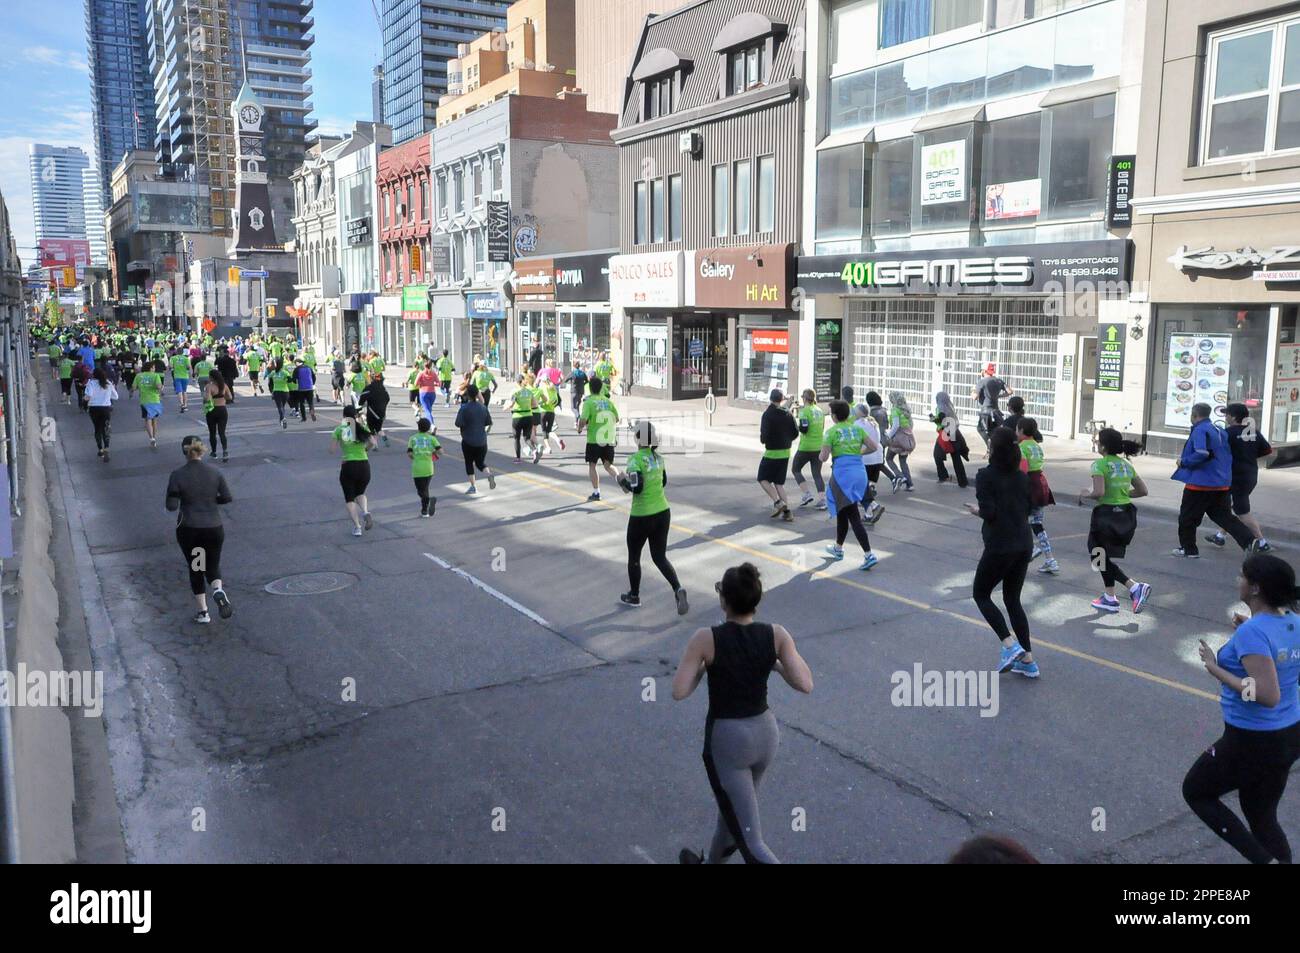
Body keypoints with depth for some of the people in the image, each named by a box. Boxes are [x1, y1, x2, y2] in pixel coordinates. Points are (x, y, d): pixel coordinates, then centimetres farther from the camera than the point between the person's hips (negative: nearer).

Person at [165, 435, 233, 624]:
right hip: (214, 528, 1)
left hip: (188, 530, -1)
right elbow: (227, 498, -1)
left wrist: (184, 500, 10)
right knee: (213, 565, 18)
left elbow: (171, 506, -10)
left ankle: (203, 612, 17)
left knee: (195, 568, 16)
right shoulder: (215, 472, -4)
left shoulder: (177, 475, -10)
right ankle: (218, 591, -15)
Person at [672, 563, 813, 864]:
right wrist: (775, 663, 1)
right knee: (733, 806, 32)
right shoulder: (776, 635, -11)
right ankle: (709, 863, 56)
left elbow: (679, 692, -16)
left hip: (726, 740, -5)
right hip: (765, 733, 5)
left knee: (750, 843, 1)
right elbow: (805, 685, -17)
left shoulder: (706, 638, -19)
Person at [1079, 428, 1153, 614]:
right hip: (1126, 514, 7)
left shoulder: (1100, 464, -14)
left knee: (1100, 558, 6)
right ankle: (1110, 597, 22)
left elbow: (1099, 492, -24)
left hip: (1106, 514, -7)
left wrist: (1085, 494, -6)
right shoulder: (1126, 465, 8)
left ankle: (1134, 587, -7)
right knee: (1105, 557, 19)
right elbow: (1142, 490, 11)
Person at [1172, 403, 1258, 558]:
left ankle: (1189, 549, 15)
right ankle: (1250, 541, -5)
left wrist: (1183, 462, -14)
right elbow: (1228, 456, 20)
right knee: (1224, 516, 11)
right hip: (1222, 484, 8)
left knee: (1187, 516, 7)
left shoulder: (1199, 430, -14)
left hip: (1201, 483, -8)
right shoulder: (1220, 431, 14)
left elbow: (1201, 454, -27)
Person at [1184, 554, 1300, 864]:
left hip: (1252, 742, -8)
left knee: (1195, 792, 15)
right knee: (1262, 817, 23)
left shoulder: (1252, 632, -26)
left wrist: (1216, 669, -22)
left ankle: (1265, 859, 8)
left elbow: (1268, 695, -31)